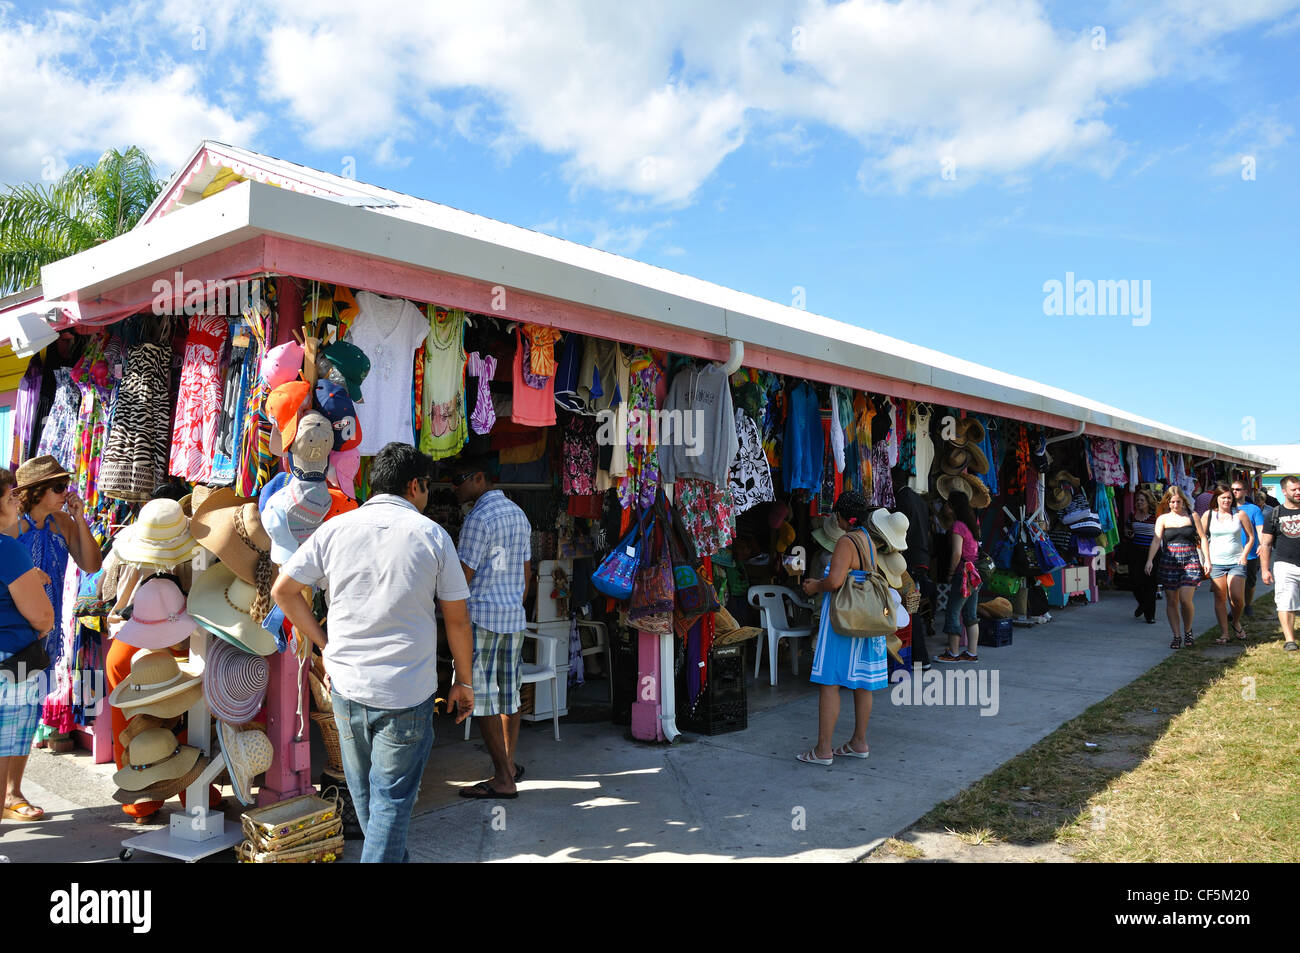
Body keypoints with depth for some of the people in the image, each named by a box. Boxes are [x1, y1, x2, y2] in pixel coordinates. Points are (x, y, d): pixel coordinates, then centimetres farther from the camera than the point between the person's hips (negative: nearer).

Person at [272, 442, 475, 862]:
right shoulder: (432, 535, -6)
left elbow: (283, 590, 4)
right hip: (407, 693, -4)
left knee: (363, 792, 22)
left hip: (346, 686, 4)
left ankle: (393, 855, 40)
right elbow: (457, 620, -2)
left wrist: (325, 644, 11)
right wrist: (463, 682, 8)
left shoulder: (336, 528, 1)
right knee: (392, 796, 6)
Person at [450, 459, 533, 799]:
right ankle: (509, 765, 23)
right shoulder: (518, 513, 14)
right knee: (509, 693, 14)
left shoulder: (479, 517, -13)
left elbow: (464, 576, -15)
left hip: (482, 615, -8)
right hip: (515, 616, 9)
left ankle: (503, 779, 1)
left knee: (483, 696, -2)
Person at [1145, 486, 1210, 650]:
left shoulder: (1192, 516, 7)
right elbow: (1156, 540, -4)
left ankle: (1188, 632, 11)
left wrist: (1207, 559, 3)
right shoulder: (1163, 518, 5)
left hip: (1190, 561, -1)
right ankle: (1177, 636, 13)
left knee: (1185, 599, -12)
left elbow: (1202, 538, 11)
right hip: (1169, 561, 1)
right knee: (1171, 601, 3)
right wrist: (1150, 560, -16)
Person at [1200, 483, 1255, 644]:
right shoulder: (1209, 515, 4)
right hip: (1216, 563, 0)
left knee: (1236, 597, -7)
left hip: (1236, 562, 0)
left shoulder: (1240, 514, 3)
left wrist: (1244, 555, -1)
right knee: (1220, 598, -1)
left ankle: (1236, 622, 23)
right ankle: (1223, 633, 4)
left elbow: (1251, 537, 9)